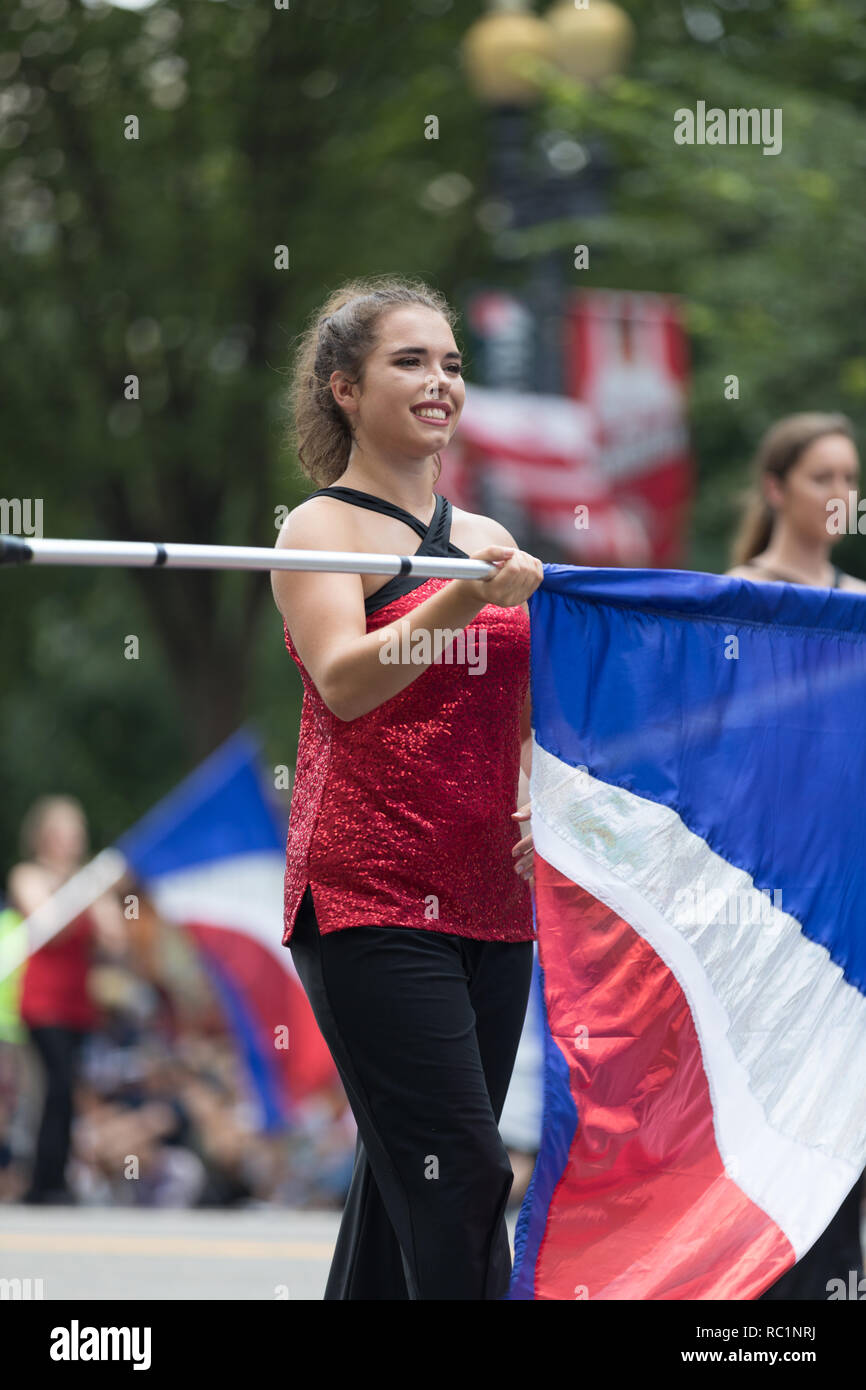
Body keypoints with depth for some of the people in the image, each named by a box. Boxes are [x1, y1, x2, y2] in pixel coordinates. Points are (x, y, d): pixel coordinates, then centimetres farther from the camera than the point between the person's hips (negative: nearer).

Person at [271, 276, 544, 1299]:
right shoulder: (323, 527, -3)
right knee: (461, 1171, -15)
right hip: (368, 896, -7)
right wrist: (455, 605, -33)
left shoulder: (485, 540, 17)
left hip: (488, 898, 7)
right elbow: (343, 683, -19)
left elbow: (527, 714, 23)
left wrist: (540, 793, 3)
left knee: (405, 1179, 7)